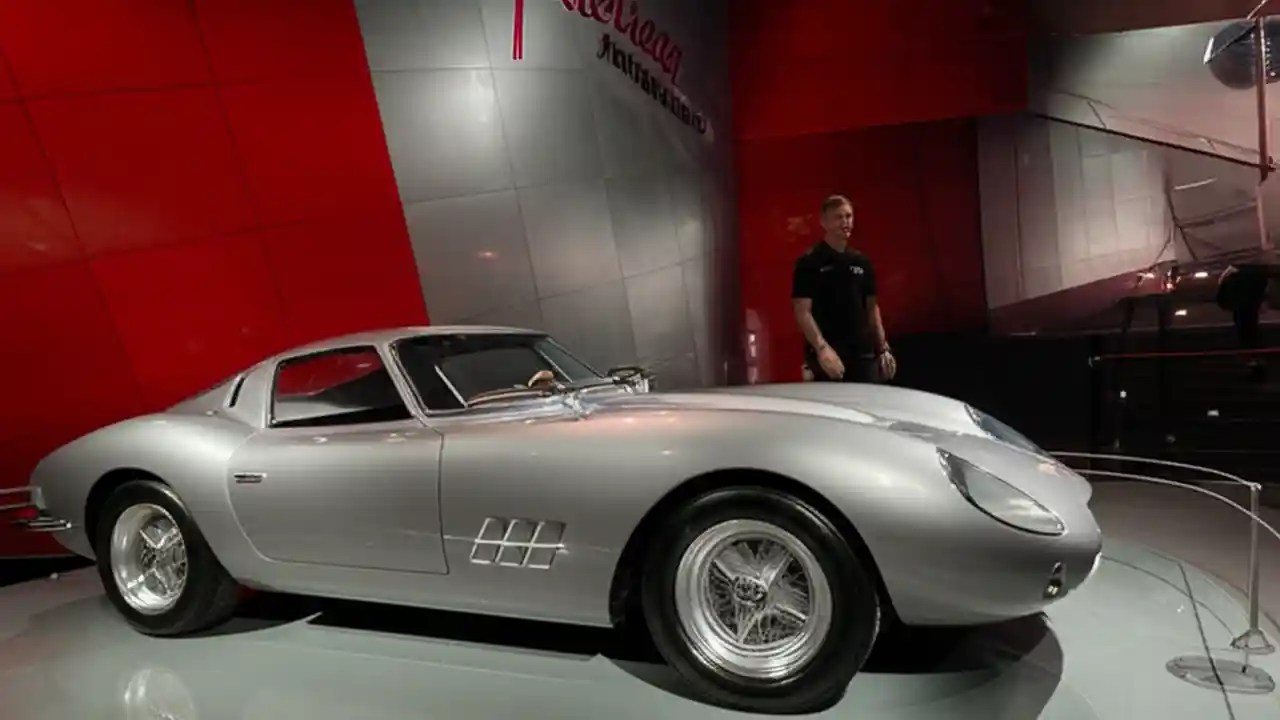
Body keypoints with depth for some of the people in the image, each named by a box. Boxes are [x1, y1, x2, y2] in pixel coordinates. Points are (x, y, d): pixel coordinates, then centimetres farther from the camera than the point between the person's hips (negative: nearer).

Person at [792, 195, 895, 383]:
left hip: (863, 353, 6)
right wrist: (822, 348, -24)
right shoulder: (810, 262, -6)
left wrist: (883, 348, 10)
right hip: (828, 354, -6)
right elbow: (802, 311, -12)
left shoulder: (862, 262, 13)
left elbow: (872, 306, 17)